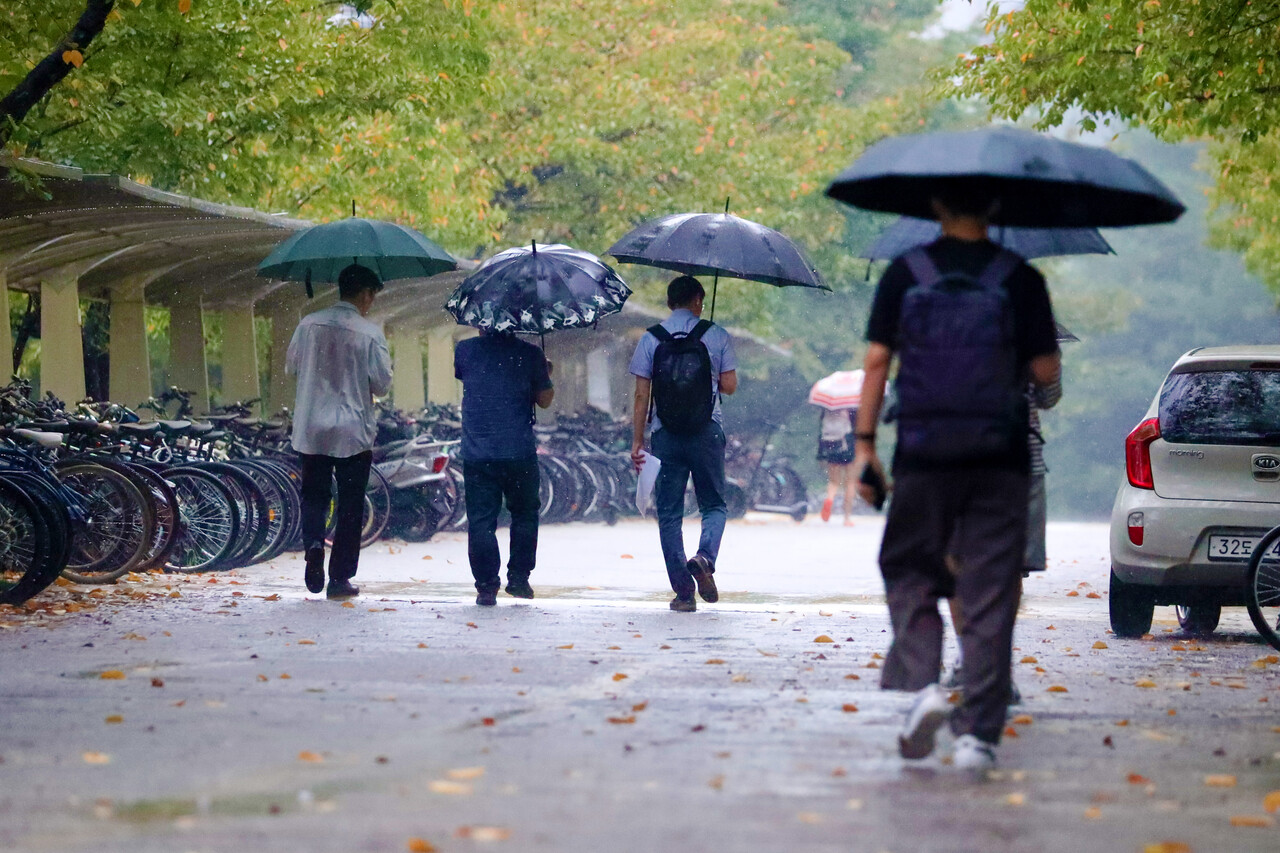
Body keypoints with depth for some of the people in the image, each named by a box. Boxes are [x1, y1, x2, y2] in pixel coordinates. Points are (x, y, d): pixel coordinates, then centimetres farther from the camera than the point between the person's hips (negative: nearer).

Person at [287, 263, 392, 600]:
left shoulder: (309, 325, 0)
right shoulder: (370, 334, -9)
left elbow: (291, 365, 10)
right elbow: (382, 383, -8)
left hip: (312, 429, 2)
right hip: (354, 431, -2)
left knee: (313, 495, 16)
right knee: (350, 505, 6)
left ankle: (313, 543, -14)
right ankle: (340, 578, 7)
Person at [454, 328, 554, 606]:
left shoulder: (465, 350, 0)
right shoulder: (529, 354, -3)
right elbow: (544, 400, 3)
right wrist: (546, 373, 22)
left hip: (477, 455, 0)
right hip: (519, 453, 0)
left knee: (481, 521, 4)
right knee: (524, 515, 18)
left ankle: (486, 587, 1)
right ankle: (518, 579, 16)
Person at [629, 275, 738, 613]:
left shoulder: (650, 339, 3)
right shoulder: (716, 335, 2)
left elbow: (641, 395, -1)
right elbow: (729, 386, 2)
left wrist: (637, 442, 2)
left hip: (666, 436, 0)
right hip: (707, 433, 0)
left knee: (669, 514, 6)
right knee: (714, 505, 13)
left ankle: (683, 591, 2)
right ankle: (705, 557, -17)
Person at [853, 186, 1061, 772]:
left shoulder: (905, 273, 1)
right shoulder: (1020, 279, -1)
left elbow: (877, 359, 0)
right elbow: (1046, 372, -3)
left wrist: (864, 442, 5)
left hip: (922, 456, 0)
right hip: (999, 459, 0)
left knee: (910, 572, 15)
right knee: (989, 596, 3)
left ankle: (921, 683, -6)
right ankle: (979, 733, -1)